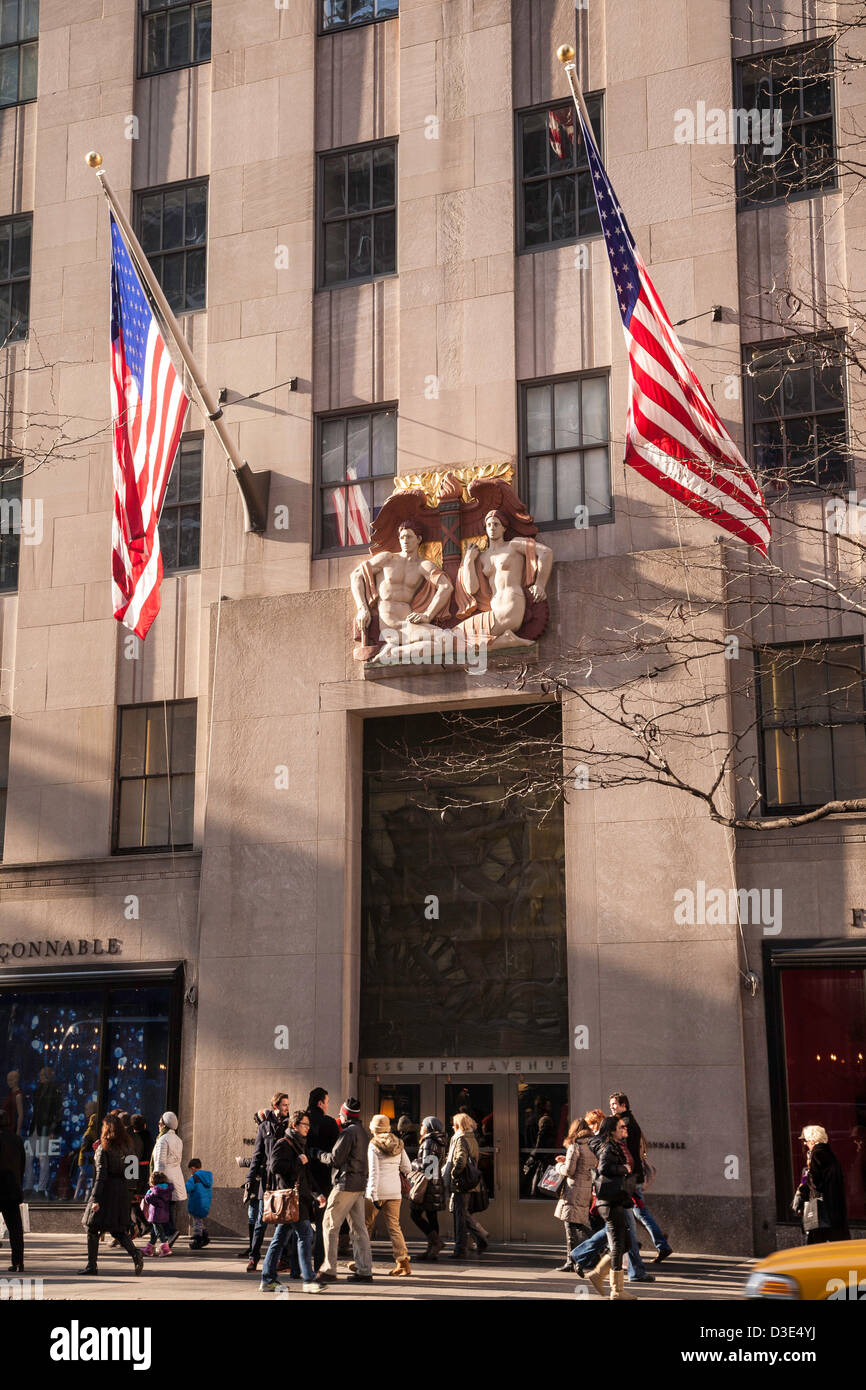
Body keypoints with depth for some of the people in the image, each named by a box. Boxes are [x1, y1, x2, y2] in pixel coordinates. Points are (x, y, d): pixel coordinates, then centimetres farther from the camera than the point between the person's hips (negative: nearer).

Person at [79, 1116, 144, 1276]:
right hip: (122, 1191, 6)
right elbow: (127, 1172, 11)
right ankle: (135, 1254, -13)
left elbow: (101, 1175, -16)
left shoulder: (103, 1149, -10)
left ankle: (91, 1265, 11)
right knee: (118, 1229, 10)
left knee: (92, 1227, 8)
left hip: (106, 1191, -6)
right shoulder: (125, 1148, 7)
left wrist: (95, 1199, -18)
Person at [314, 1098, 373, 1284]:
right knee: (359, 1228, 9)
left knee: (330, 1225, -1)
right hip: (360, 1185, 9)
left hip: (346, 1184, -9)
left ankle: (329, 1270, -2)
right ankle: (364, 1270, 8)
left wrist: (319, 1154, 2)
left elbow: (335, 1159, -15)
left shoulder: (349, 1132, -13)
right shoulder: (365, 1132, 14)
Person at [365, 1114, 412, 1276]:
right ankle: (403, 1261, -5)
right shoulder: (398, 1145, 9)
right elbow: (407, 1168, 11)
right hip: (395, 1191, 4)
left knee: (366, 1225, 9)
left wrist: (374, 1196, -14)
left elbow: (373, 1172, -12)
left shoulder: (373, 1146, -7)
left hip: (377, 1190, -4)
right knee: (394, 1226, 5)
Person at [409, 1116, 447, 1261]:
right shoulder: (440, 1143, 15)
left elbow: (425, 1165, -19)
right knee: (432, 1215, 9)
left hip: (427, 1183, -9)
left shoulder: (428, 1142, -13)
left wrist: (413, 1164, 0)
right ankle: (432, 1250, 8)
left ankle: (436, 1241, -13)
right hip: (437, 1183, 9)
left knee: (415, 1213, -3)